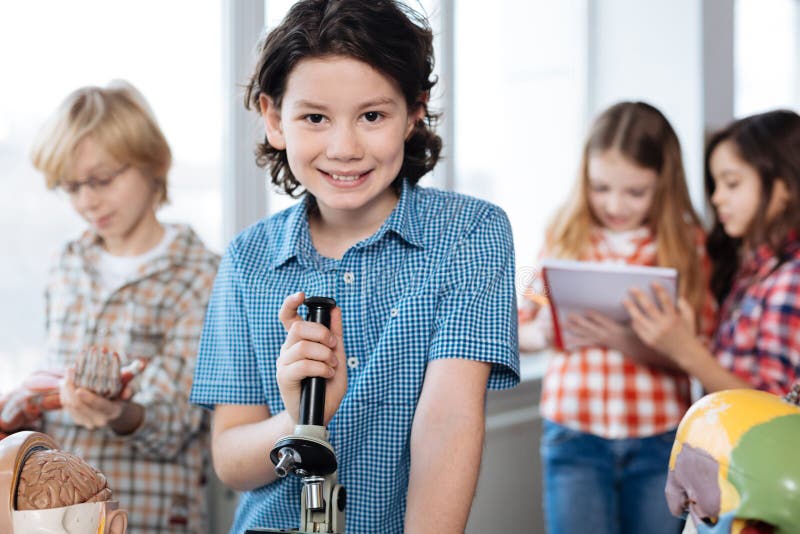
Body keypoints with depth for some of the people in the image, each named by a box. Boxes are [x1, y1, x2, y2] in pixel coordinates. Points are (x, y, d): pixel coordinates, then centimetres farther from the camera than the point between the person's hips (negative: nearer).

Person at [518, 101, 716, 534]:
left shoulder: (687, 243, -2)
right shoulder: (565, 237, 1)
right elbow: (517, 328, 8)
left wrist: (627, 342, -25)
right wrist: (545, 333, -15)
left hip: (660, 442, 0)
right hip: (574, 436, 0)